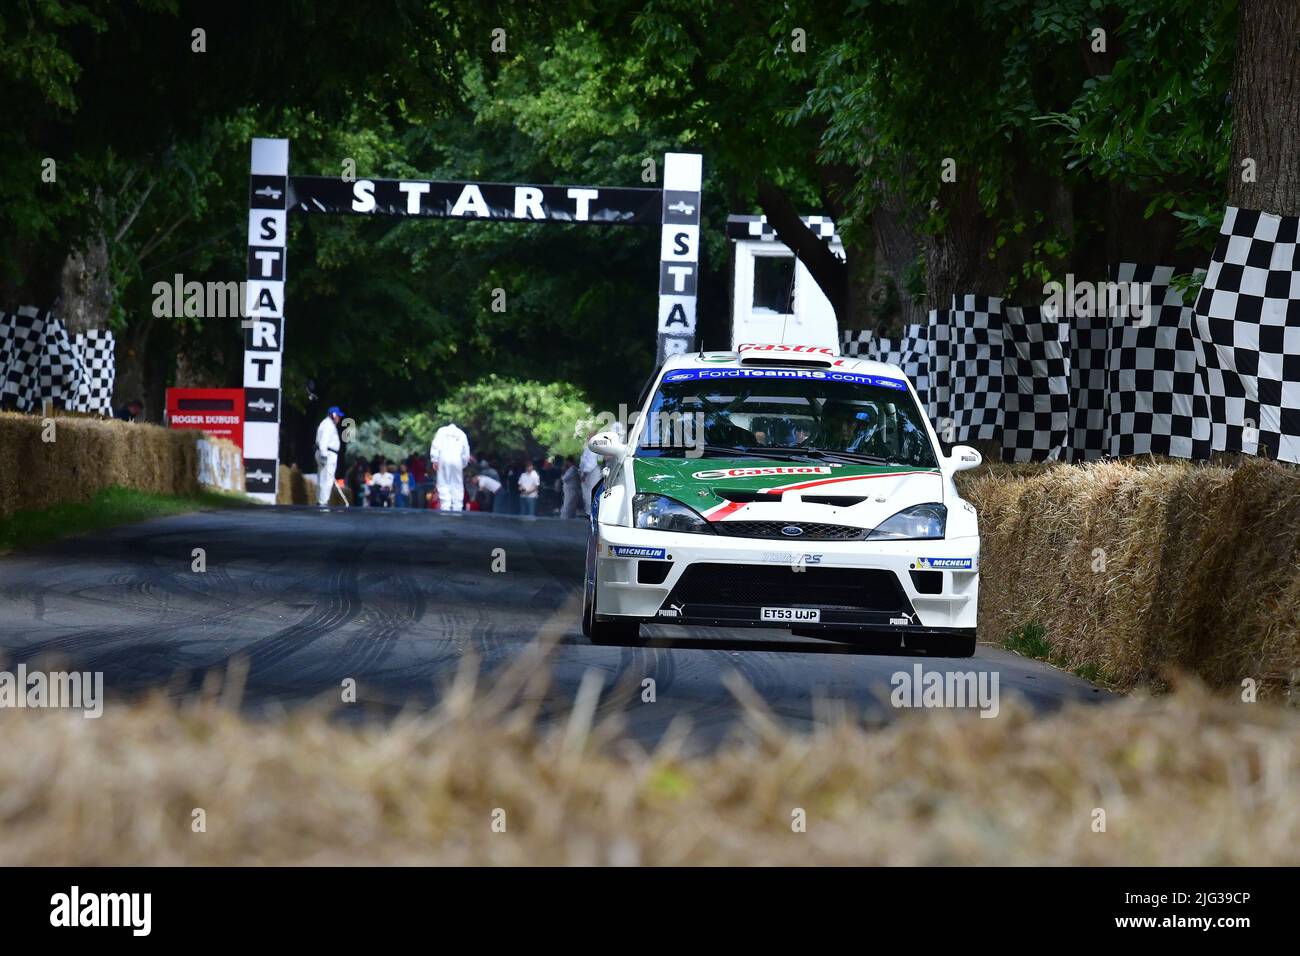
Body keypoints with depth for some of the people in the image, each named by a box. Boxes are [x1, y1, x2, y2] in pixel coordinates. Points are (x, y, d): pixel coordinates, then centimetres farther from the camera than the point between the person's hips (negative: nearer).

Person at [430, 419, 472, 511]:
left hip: (444, 460, -1)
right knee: (457, 486, 5)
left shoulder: (442, 431, 12)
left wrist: (435, 460, -1)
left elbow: (435, 446, 0)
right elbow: (466, 453, 14)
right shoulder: (461, 434, 16)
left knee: (444, 485, -2)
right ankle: (457, 508, -2)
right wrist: (464, 464, 23)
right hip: (457, 461, 1)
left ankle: (445, 508, -14)